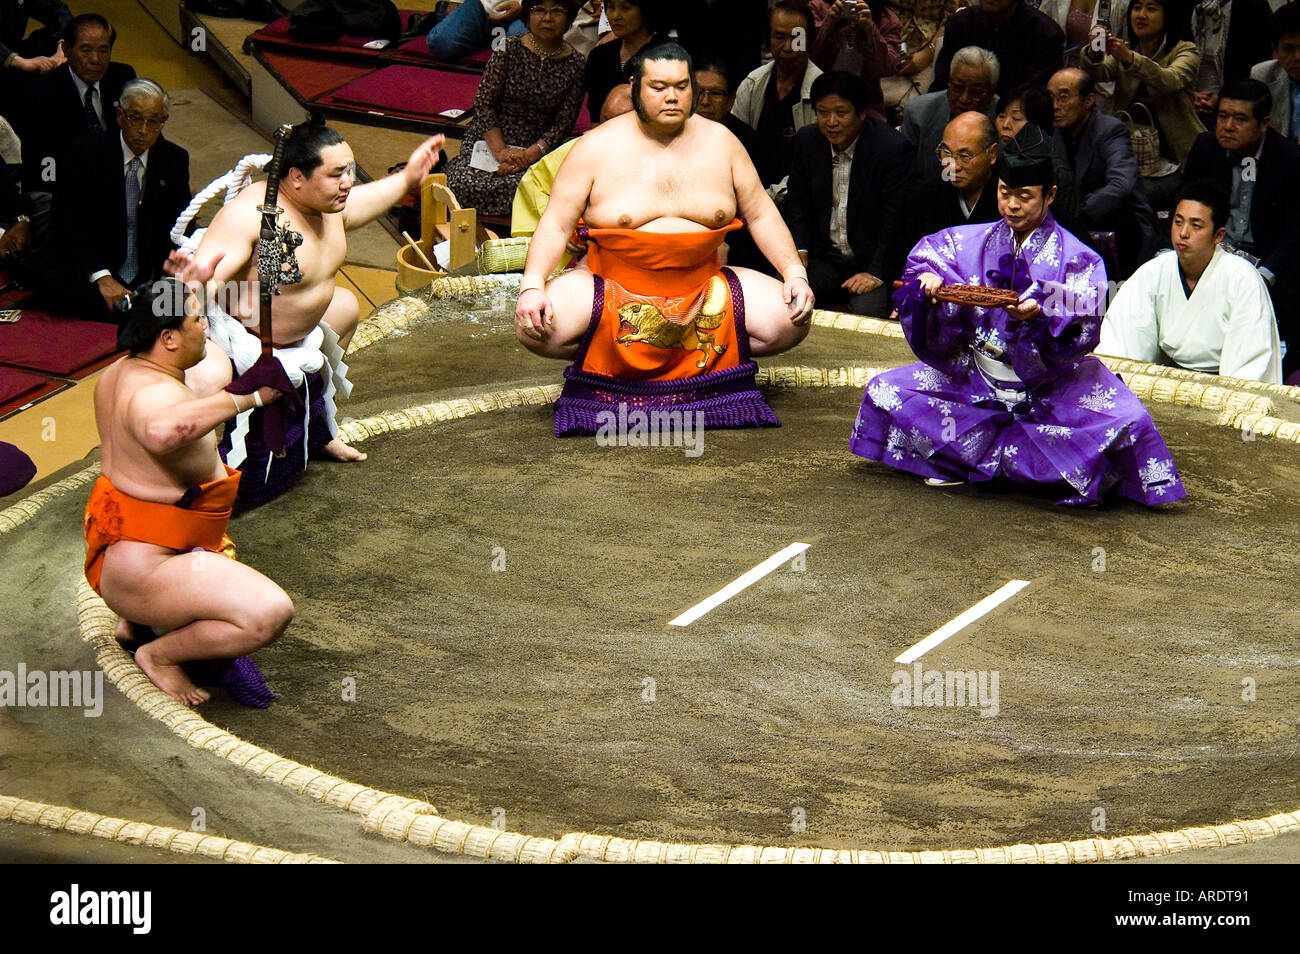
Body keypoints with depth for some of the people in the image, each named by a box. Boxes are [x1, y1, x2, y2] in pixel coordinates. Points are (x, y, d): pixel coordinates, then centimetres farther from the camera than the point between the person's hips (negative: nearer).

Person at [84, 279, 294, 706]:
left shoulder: (120, 371, 3)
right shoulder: (157, 393, -28)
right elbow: (162, 430, -55)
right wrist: (246, 397, -49)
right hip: (139, 571, -11)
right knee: (270, 613, -26)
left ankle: (135, 621, 25)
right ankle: (160, 654, -3)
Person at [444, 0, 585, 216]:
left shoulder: (576, 65, 0)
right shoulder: (509, 50, -2)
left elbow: (564, 124, -2)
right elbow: (483, 103, -4)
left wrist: (529, 155, -16)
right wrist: (500, 151, -16)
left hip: (536, 149, 1)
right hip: (490, 139, 0)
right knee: (466, 184, -28)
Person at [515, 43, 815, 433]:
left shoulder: (719, 141, 5)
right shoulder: (597, 147, -3)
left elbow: (761, 214, 10)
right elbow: (555, 224, -6)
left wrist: (795, 273, -4)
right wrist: (532, 285, -22)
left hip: (703, 287, 2)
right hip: (612, 286, -2)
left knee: (789, 321, -19)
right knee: (538, 326, -30)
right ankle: (601, 365, 4)